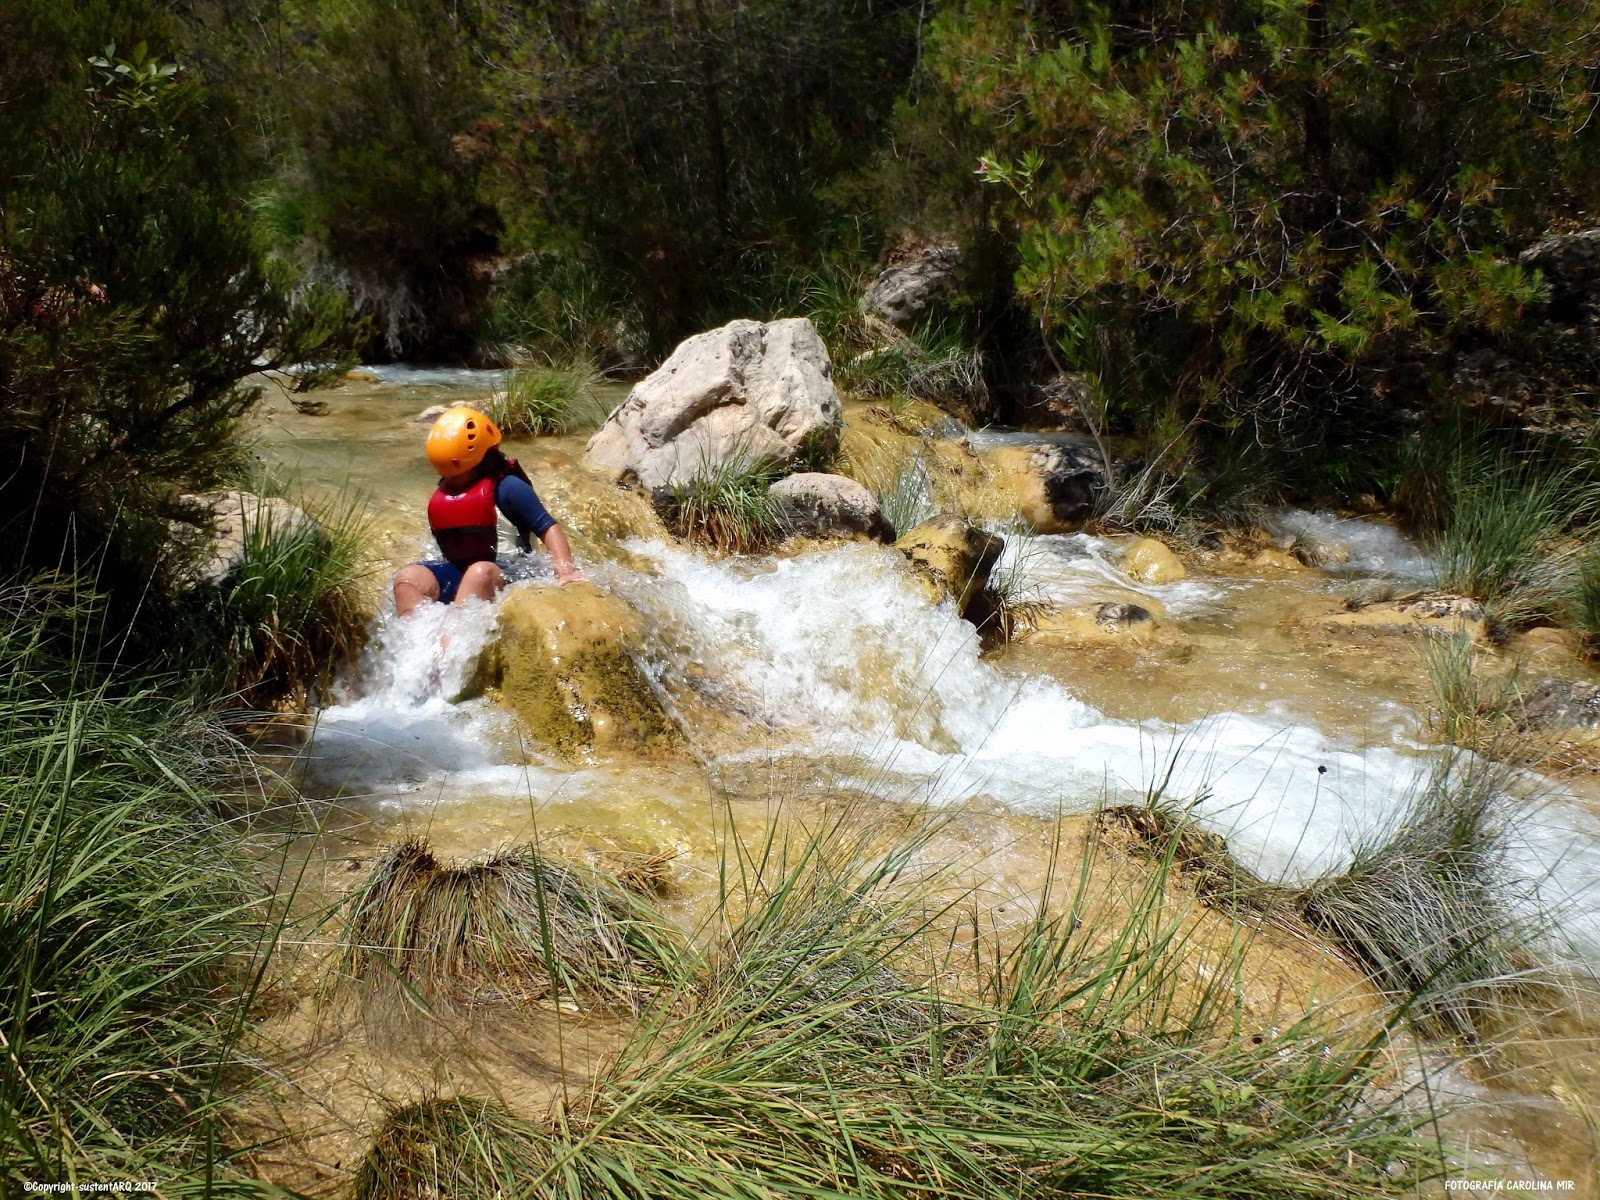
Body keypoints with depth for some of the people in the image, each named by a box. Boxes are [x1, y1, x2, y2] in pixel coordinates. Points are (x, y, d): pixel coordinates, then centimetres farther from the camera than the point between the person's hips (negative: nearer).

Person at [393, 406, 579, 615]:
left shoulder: (505, 487, -9)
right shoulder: (444, 489, 12)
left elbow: (547, 528, -14)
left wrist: (565, 571, -28)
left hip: (504, 580, -6)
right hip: (455, 574, 6)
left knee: (481, 572, -40)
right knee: (407, 577, -20)